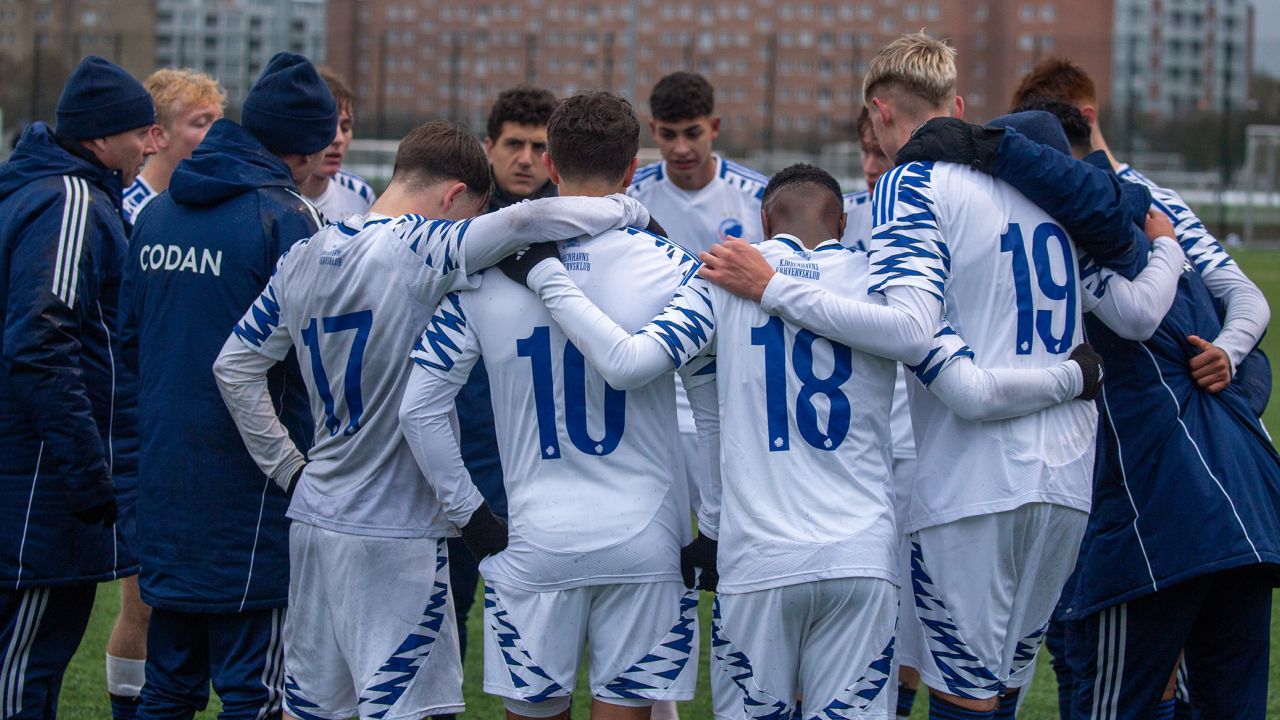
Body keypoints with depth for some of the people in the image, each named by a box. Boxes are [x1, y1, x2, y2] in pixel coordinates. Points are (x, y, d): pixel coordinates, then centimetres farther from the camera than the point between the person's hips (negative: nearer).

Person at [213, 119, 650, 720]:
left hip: (314, 514, 7)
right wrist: (631, 211, -13)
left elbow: (233, 368, 12)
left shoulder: (305, 258, 7)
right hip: (394, 533, -7)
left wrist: (287, 467, 14)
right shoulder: (423, 250, -15)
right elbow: (531, 222, -28)